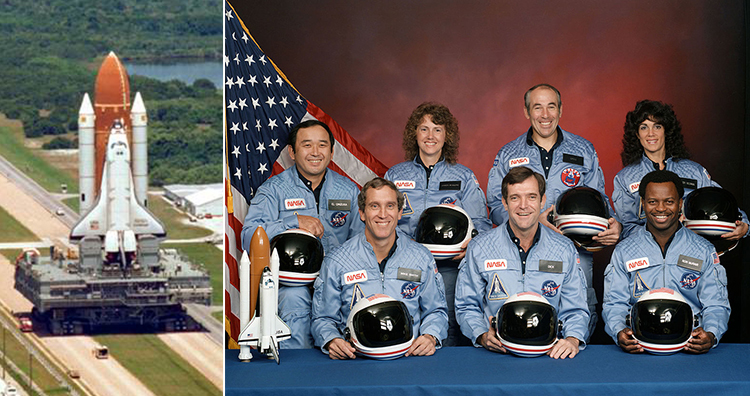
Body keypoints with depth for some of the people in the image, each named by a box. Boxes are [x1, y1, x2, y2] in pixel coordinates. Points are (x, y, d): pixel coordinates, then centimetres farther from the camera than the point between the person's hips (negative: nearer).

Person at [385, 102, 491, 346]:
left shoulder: (464, 177, 16)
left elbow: (480, 223, 11)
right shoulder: (394, 176, 17)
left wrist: (470, 242, -11)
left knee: (448, 326, -17)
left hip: (448, 264, 0)